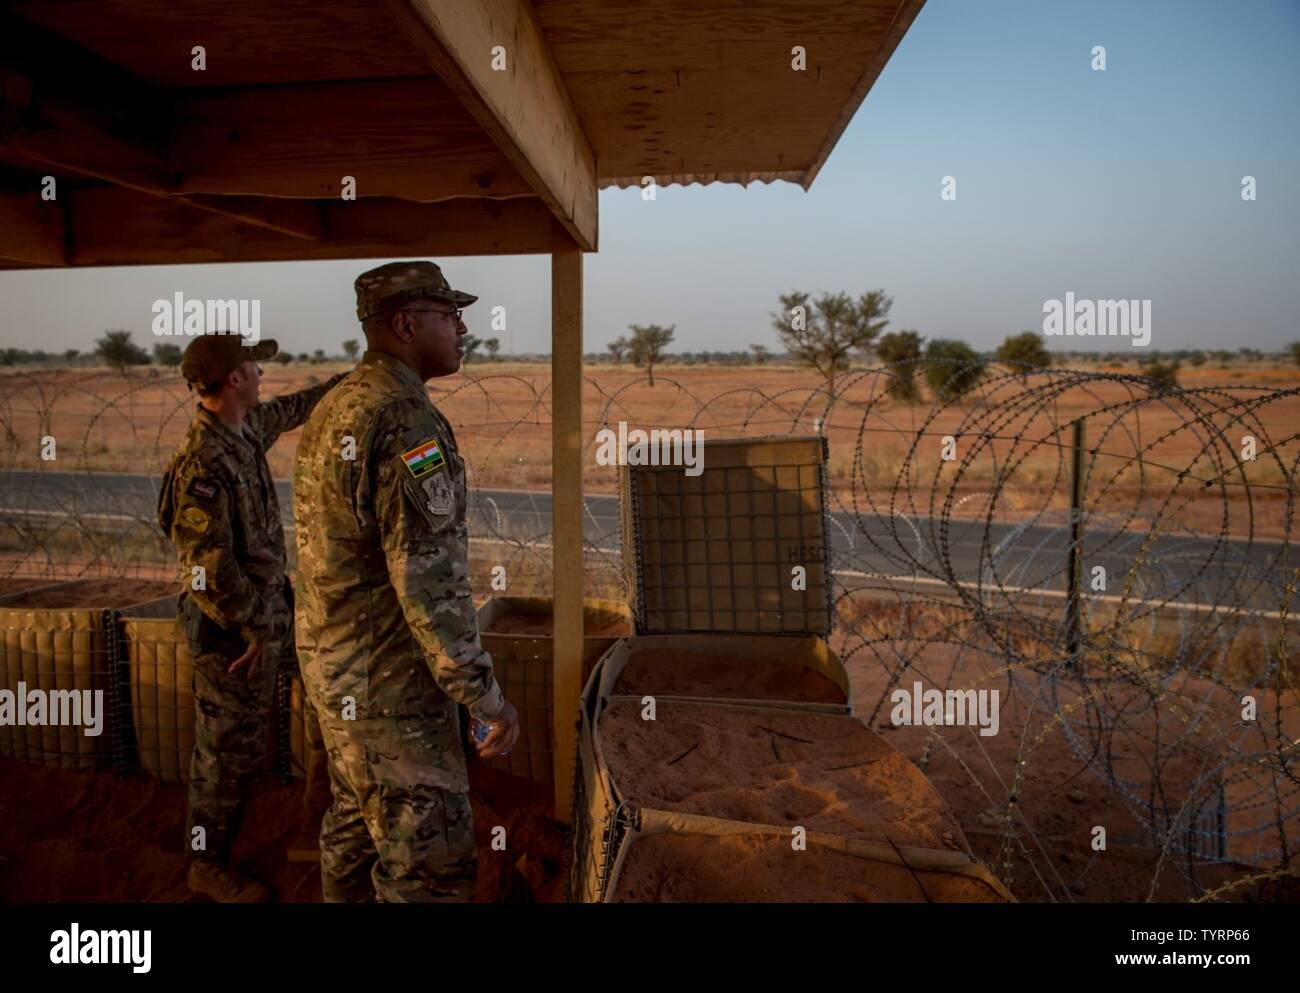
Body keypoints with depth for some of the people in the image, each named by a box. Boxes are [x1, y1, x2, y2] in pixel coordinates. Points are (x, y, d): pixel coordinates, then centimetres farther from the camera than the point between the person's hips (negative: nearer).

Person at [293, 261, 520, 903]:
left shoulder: (332, 409, 9)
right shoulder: (407, 422, -22)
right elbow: (429, 581, -26)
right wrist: (485, 697, -20)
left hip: (332, 664, 10)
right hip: (388, 681, -10)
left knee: (356, 825, 23)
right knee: (429, 857, 1)